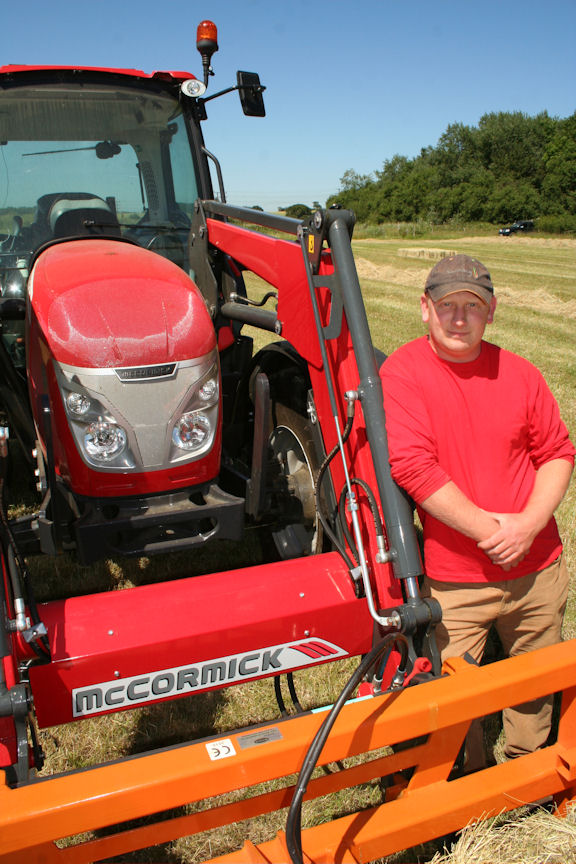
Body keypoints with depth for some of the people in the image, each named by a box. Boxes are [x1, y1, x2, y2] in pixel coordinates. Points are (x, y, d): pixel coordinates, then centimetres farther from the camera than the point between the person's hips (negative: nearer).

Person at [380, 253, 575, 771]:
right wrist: (488, 529, -17)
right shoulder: (400, 374, -11)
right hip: (454, 578, -4)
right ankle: (473, 781, 37)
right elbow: (413, 468, -19)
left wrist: (529, 523, -10)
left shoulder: (518, 372, 3)